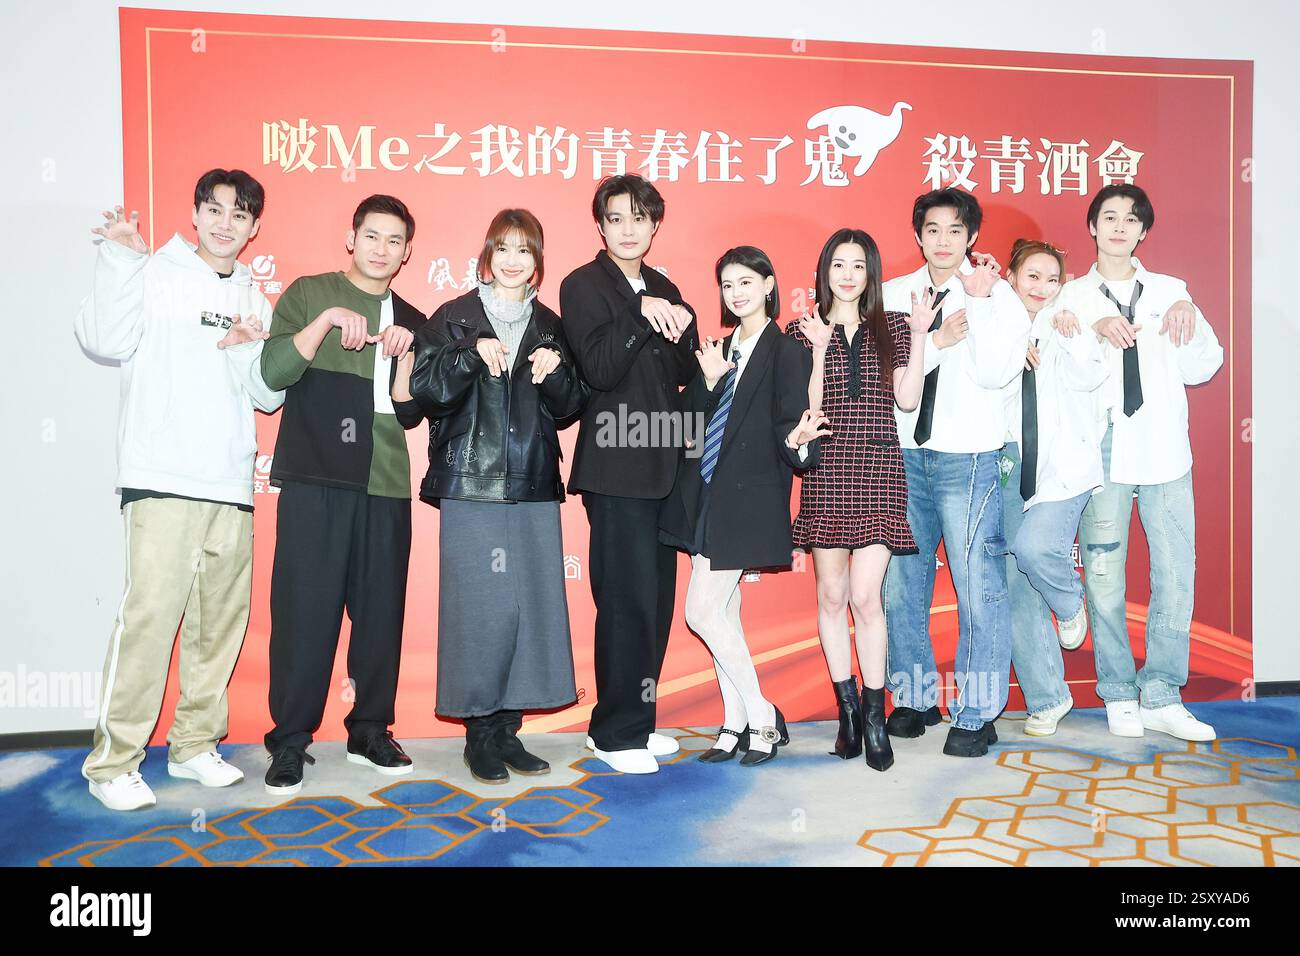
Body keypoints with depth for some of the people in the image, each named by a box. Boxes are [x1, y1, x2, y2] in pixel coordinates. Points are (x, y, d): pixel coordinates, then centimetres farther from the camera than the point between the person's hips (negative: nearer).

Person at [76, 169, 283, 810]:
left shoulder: (255, 302, 19)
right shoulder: (154, 275, 5)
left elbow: (268, 397, 16)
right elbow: (105, 342, -11)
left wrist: (251, 349, -3)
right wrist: (120, 257, -14)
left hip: (232, 488, 5)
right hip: (162, 482, -5)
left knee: (220, 623, 7)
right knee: (149, 617, -11)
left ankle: (195, 744, 21)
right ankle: (112, 762, -1)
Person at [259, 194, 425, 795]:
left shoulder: (412, 322, 17)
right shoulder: (309, 294, 8)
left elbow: (411, 414, 11)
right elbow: (274, 370, -7)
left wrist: (405, 353, -4)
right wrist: (329, 318, -16)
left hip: (385, 483, 3)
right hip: (314, 480, -3)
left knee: (381, 611, 3)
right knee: (304, 610, -5)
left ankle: (370, 731, 18)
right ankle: (290, 741, 6)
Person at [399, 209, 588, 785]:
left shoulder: (549, 327, 14)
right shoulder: (453, 319, 5)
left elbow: (568, 411, 12)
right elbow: (422, 391, -6)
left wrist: (556, 373, -7)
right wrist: (472, 354, -17)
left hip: (533, 488, 4)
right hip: (472, 484, -3)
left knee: (534, 604, 1)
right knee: (483, 607, -6)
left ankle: (507, 727, 14)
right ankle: (480, 732, 9)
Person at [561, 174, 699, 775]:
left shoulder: (663, 290, 17)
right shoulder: (583, 286, -2)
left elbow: (684, 375, 11)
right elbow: (599, 370, -15)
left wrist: (683, 331, -6)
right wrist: (640, 314, -20)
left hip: (662, 466, 7)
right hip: (616, 468, -7)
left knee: (657, 598, 10)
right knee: (628, 601, -7)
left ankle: (634, 720, 23)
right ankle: (615, 733, 7)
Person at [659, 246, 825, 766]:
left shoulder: (788, 353, -5)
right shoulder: (716, 350, 13)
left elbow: (786, 426, -11)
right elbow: (692, 424, 6)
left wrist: (796, 440, -32)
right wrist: (709, 381, -9)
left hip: (747, 499, -7)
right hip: (705, 495, 7)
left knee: (703, 611, -8)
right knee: (723, 613, 11)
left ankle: (760, 716, 8)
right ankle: (737, 723, 22)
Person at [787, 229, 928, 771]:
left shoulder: (892, 328, 11)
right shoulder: (803, 333, 8)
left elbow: (907, 399, 2)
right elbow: (808, 409, -1)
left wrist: (919, 336, -2)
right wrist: (819, 351, -11)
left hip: (878, 471, 0)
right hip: (826, 473, 1)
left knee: (865, 595, -8)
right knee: (831, 595, 5)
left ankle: (874, 715, 5)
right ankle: (848, 709, 18)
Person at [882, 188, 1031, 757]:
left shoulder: (999, 296, 3)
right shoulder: (893, 296, 9)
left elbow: (995, 373, -12)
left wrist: (980, 299, -14)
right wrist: (938, 341, -9)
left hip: (968, 458, -3)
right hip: (902, 454, 3)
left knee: (978, 586, -5)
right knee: (900, 583, 7)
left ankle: (976, 714, 8)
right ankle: (915, 697, 24)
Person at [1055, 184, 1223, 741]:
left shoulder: (1170, 292, 14)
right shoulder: (1073, 297, 9)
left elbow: (1201, 369, 8)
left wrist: (1191, 317, -6)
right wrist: (1094, 331, -18)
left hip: (1164, 451, 2)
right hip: (1101, 453, -2)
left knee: (1176, 574, -1)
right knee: (1104, 577, 0)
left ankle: (1161, 697, 11)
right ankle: (1119, 695, 14)